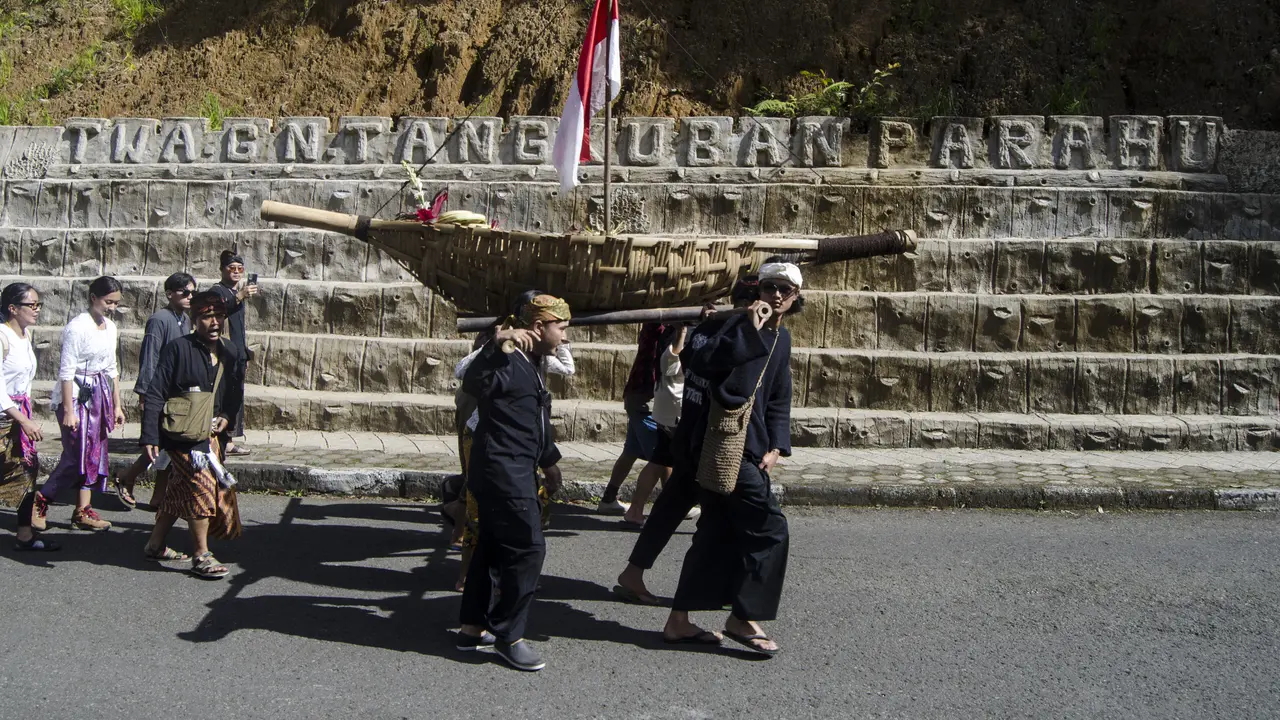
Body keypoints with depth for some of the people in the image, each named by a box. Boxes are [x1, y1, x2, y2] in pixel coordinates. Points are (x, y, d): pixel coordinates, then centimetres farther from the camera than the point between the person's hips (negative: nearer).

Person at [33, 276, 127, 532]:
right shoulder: (77, 327, -15)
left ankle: (83, 511, 14)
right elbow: (66, 372, -16)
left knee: (95, 452, 7)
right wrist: (68, 410, -18)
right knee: (76, 455, -7)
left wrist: (116, 405, 17)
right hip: (75, 394, -8)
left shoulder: (110, 328, 8)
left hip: (99, 395, 8)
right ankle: (39, 503, 10)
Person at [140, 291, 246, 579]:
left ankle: (155, 545, 32)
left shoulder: (233, 353, 8)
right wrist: (150, 437, -18)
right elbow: (155, 395, -12)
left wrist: (227, 417, -1)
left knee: (179, 491, 16)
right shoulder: (177, 349, -10)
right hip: (181, 435, -7)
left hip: (210, 434, 7)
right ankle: (201, 557, 1)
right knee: (201, 488, -10)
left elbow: (236, 394, 20)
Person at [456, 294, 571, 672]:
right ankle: (509, 635, 3)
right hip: (502, 471, -11)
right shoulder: (508, 361, -15)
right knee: (527, 548, -7)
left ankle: (473, 627, 25)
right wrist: (496, 344, -51)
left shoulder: (530, 365, 17)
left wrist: (550, 458, 36)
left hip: (516, 471, 11)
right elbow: (475, 384, -38)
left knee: (493, 547, 15)